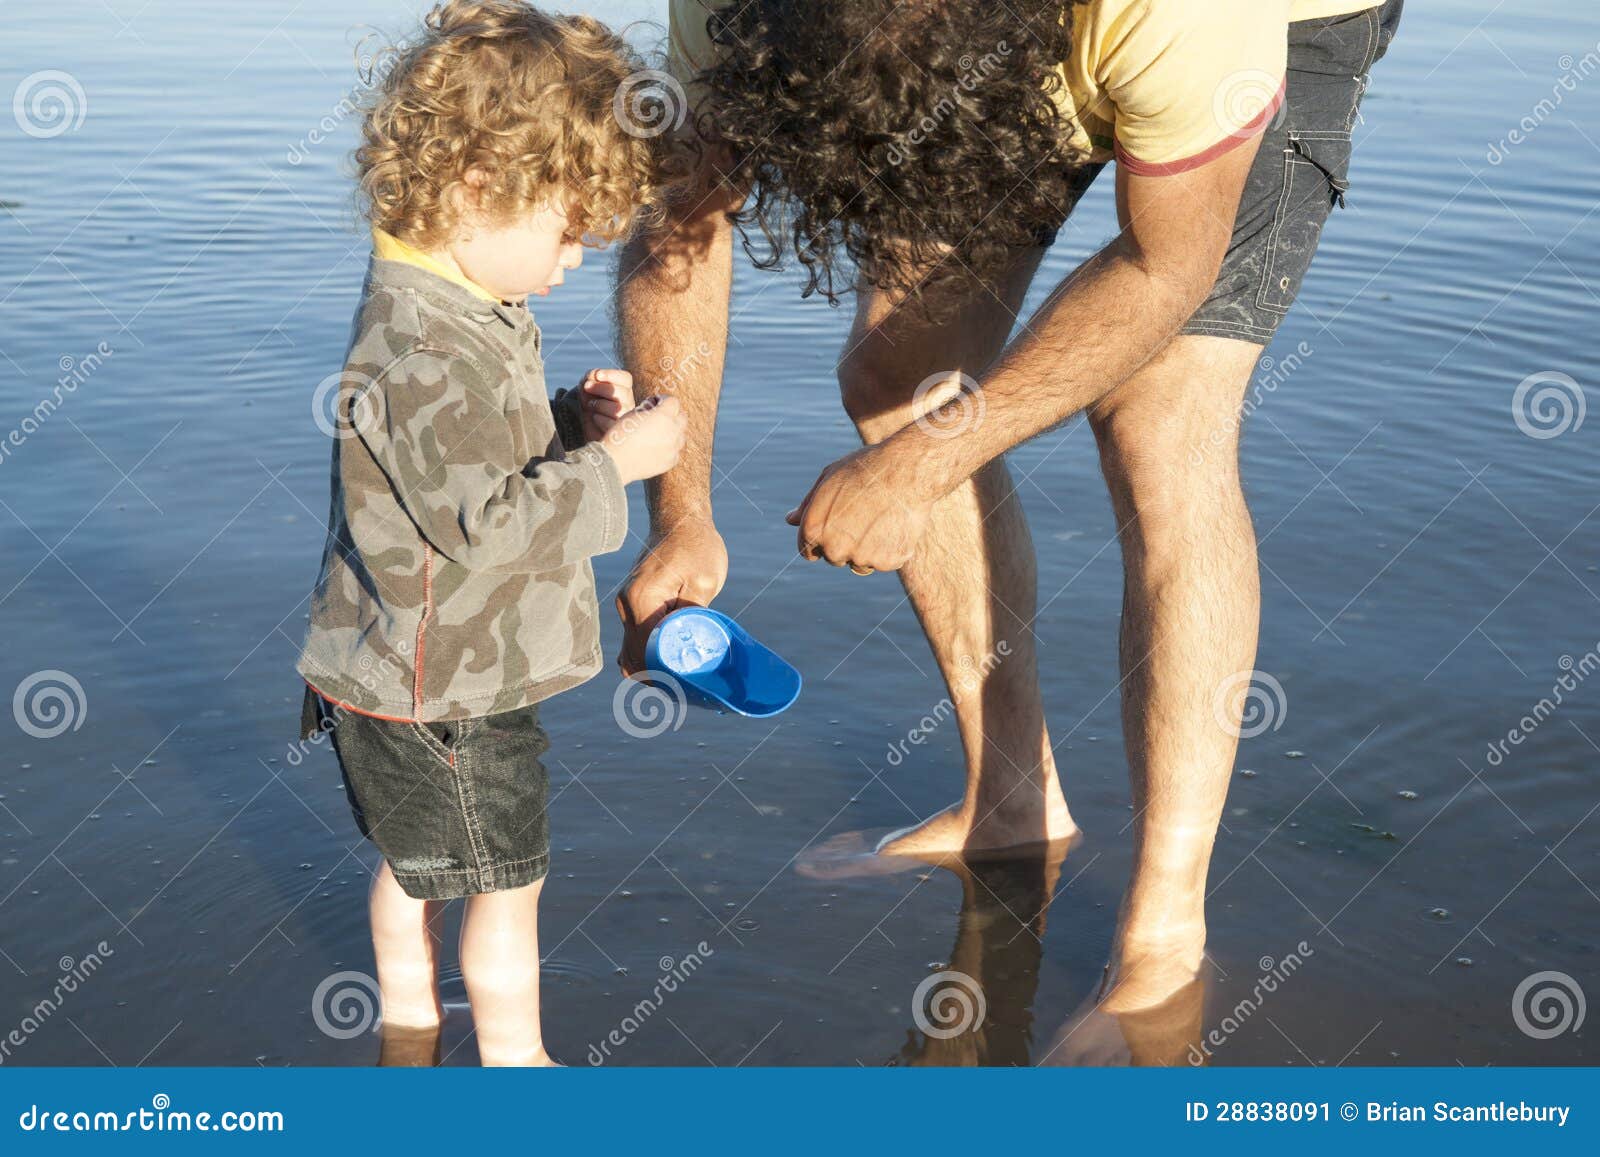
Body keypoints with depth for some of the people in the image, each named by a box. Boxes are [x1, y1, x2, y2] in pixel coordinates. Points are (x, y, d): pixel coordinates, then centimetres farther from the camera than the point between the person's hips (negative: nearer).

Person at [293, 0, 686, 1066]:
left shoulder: (458, 309, 4)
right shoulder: (424, 348, -29)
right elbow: (484, 520, -30)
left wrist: (569, 421, 1)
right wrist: (614, 461, -25)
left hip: (416, 664, 10)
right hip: (443, 688, -10)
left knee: (417, 858, 27)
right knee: (506, 880, 7)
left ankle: (407, 1014, 45)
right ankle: (514, 1057, 23)